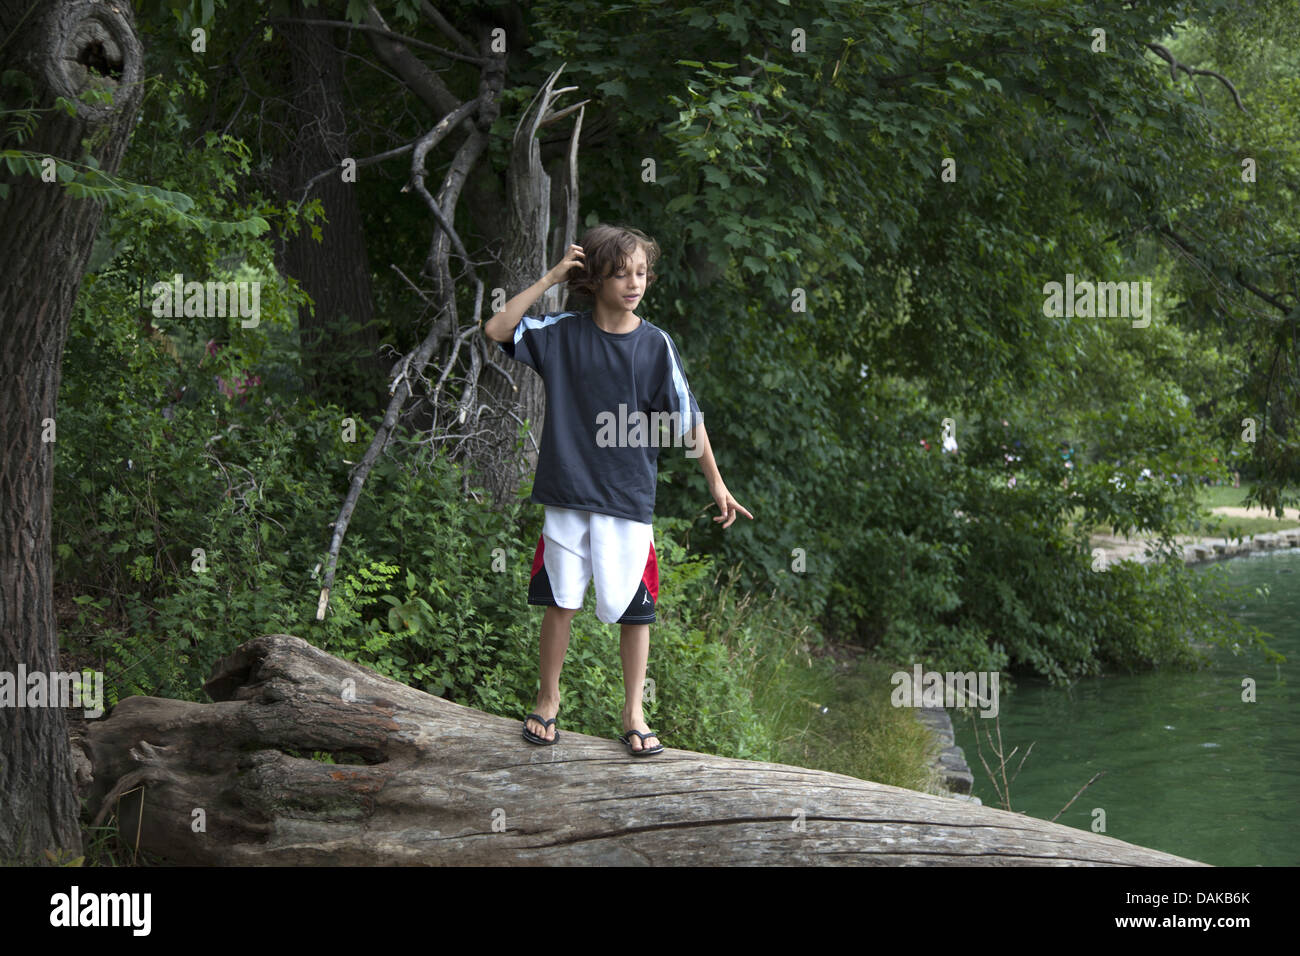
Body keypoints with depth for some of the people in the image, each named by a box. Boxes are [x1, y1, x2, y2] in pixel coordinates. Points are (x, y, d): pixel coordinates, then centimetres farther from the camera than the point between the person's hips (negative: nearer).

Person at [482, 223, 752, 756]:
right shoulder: (563, 333, 1)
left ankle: (633, 714, 16)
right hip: (567, 495, 0)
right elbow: (496, 330, -7)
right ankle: (548, 701, 24)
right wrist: (551, 279, -9)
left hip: (629, 499, 0)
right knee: (560, 603, 6)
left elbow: (687, 420, 4)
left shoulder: (655, 345, 0)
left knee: (633, 609, 3)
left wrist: (716, 483, 4)